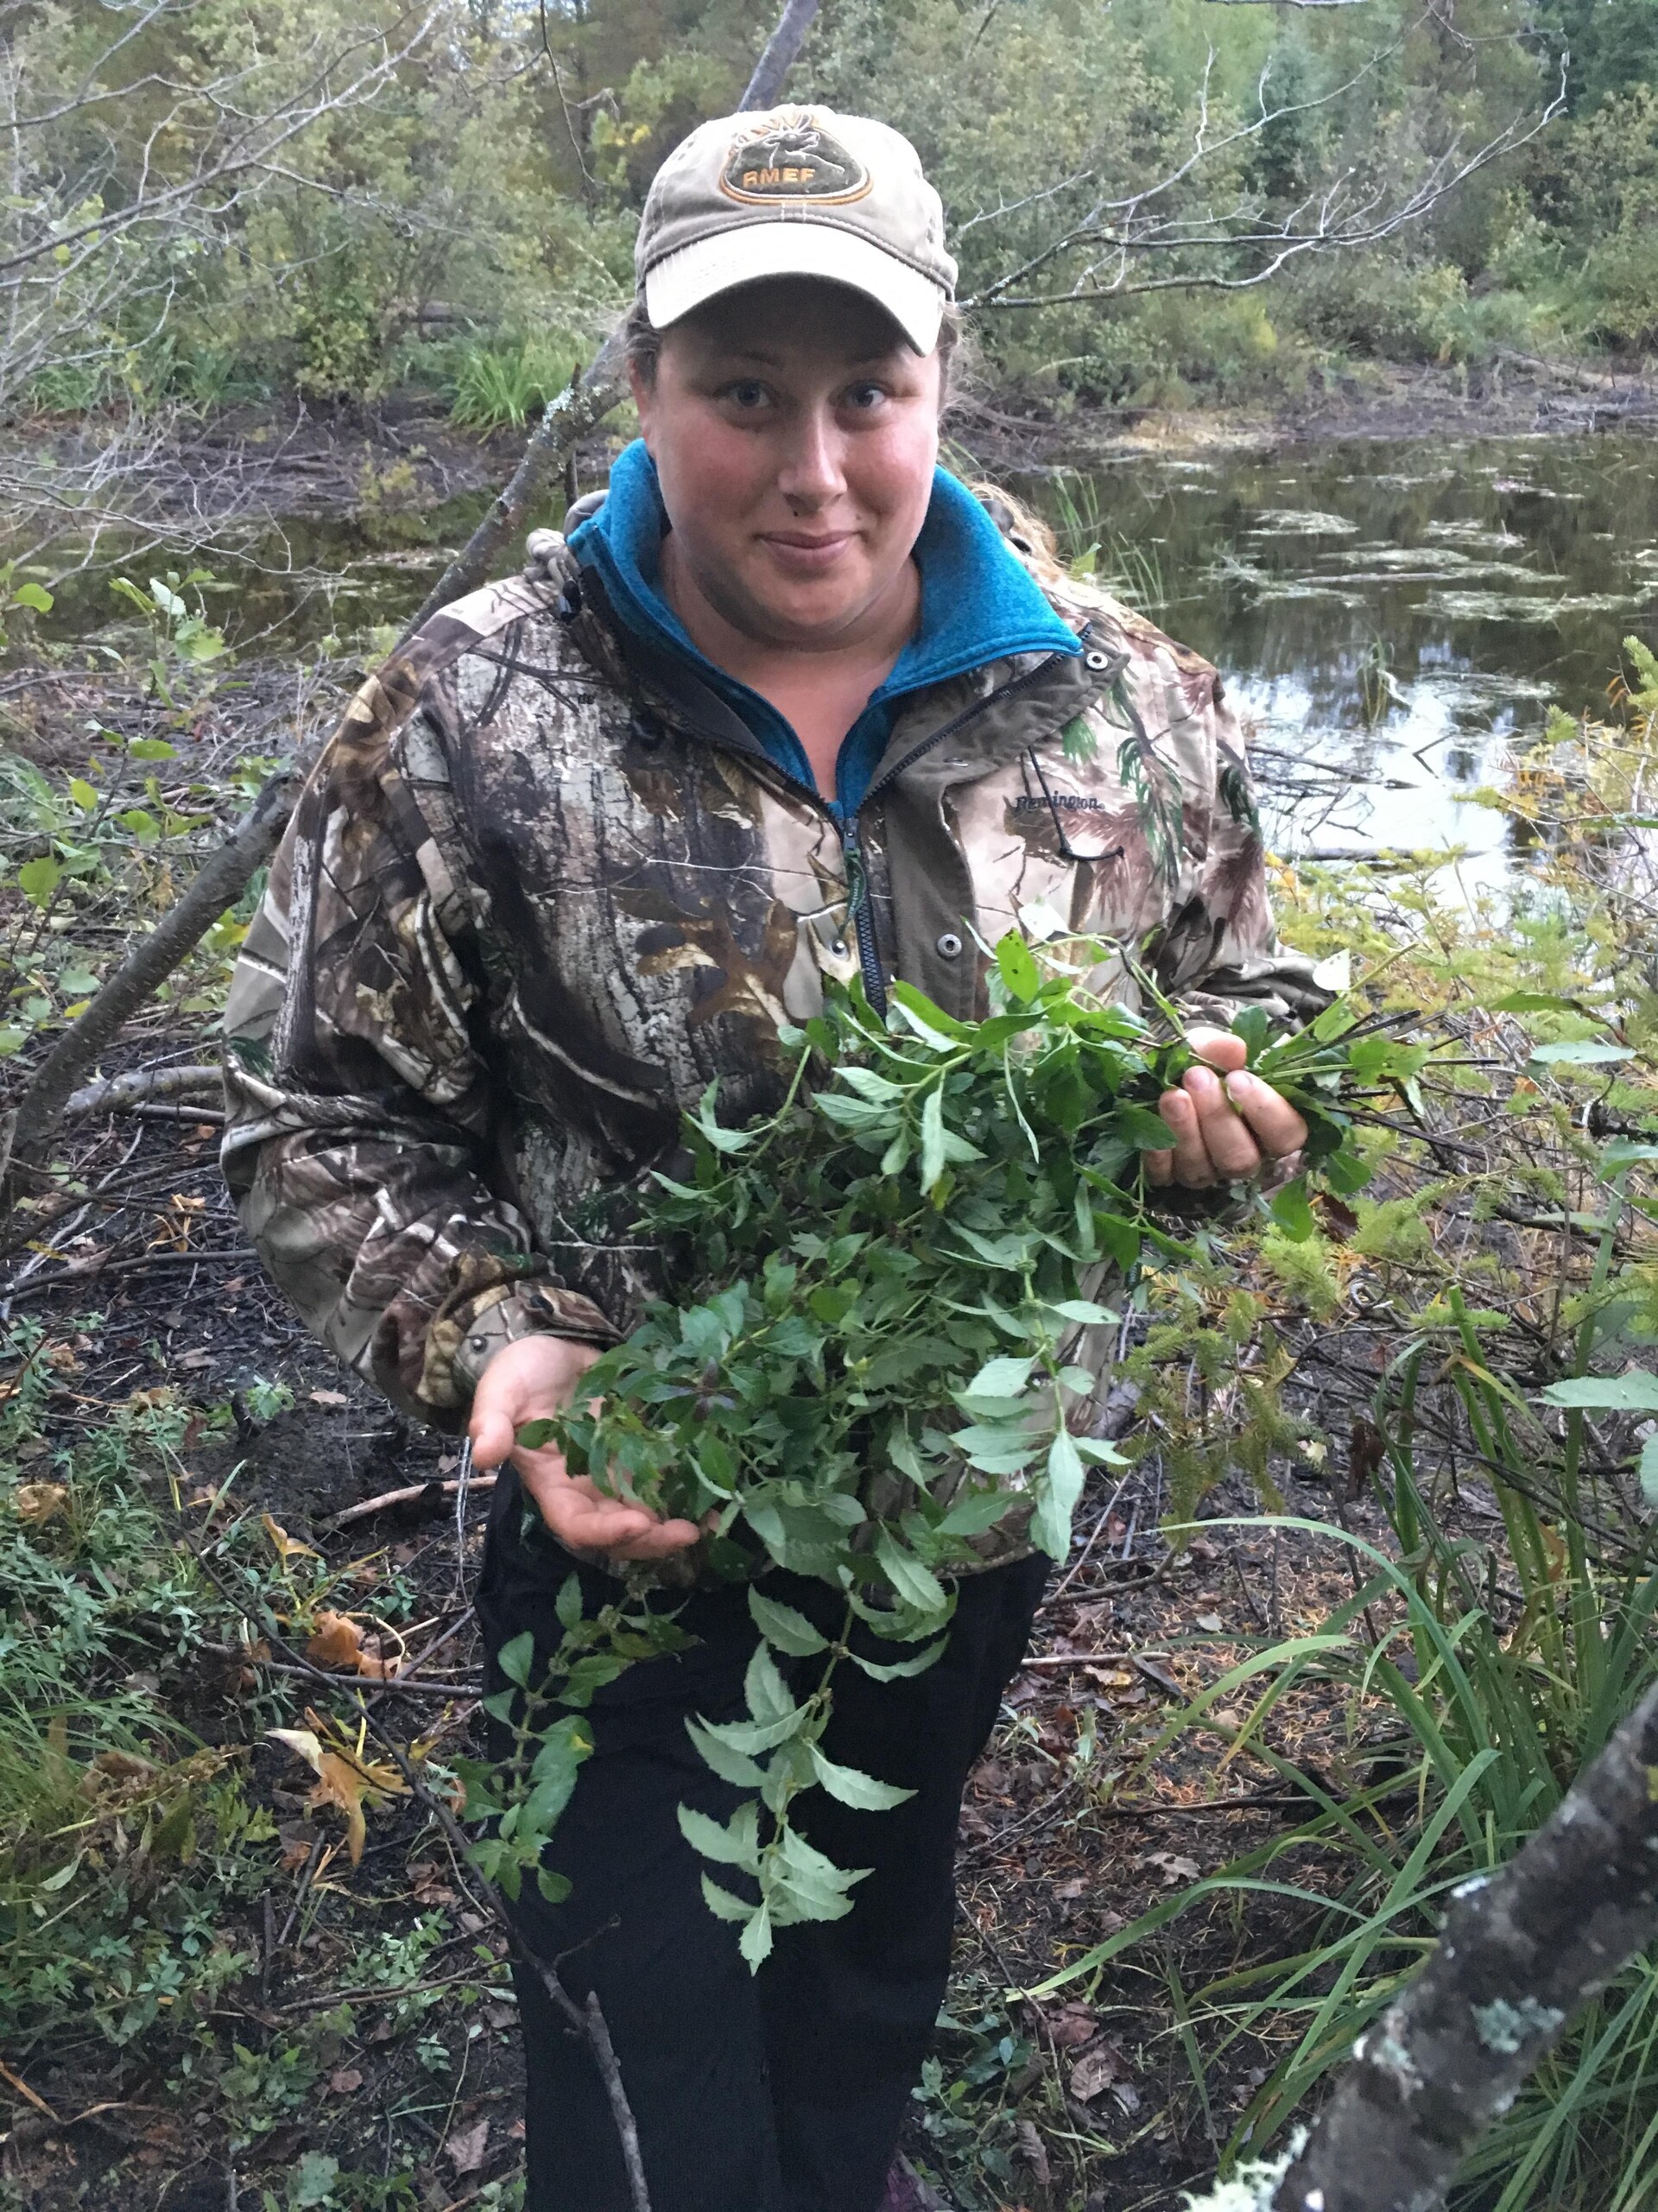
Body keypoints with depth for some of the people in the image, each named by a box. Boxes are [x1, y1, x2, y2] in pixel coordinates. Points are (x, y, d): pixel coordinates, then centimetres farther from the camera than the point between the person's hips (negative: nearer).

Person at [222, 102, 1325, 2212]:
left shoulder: (1117, 689, -8)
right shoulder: (465, 721, -16)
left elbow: (1251, 990, 6)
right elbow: (320, 1128, -10)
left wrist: (1232, 1086, -17)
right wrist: (490, 1340, -27)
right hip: (634, 1537, -3)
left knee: (878, 1962, 32)